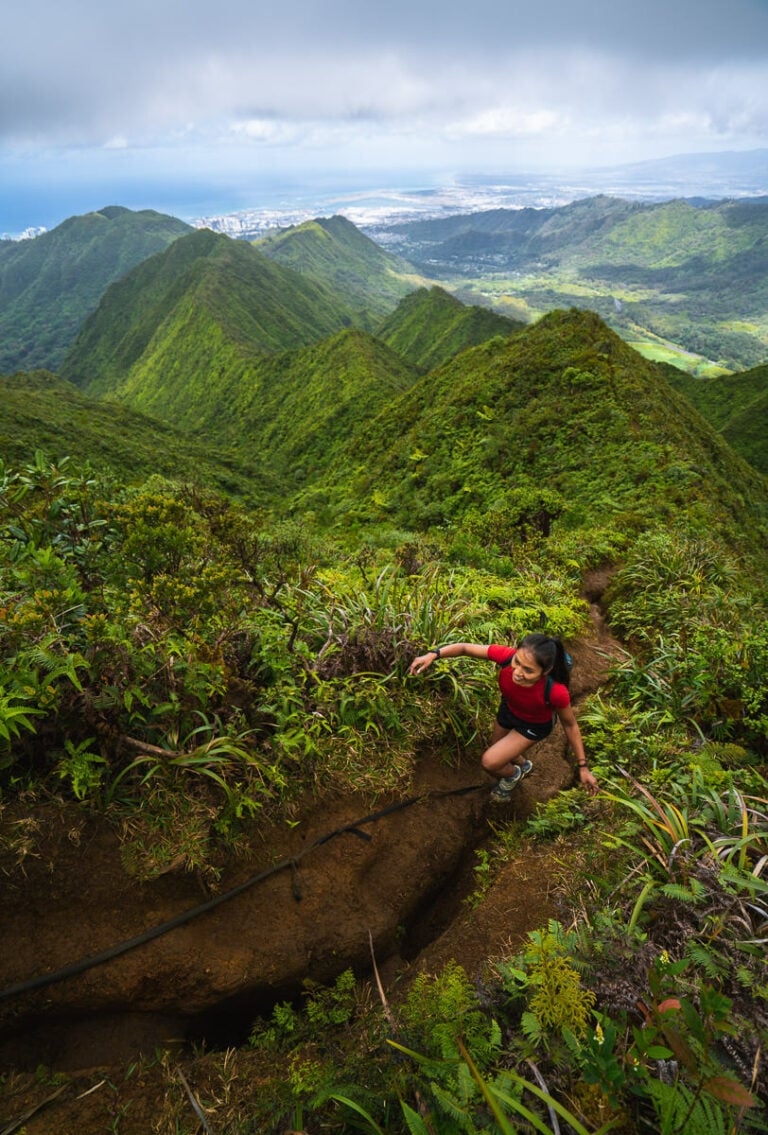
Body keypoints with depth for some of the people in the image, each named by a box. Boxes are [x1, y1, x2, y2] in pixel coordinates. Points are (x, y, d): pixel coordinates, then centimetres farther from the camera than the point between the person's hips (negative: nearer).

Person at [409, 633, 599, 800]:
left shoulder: (556, 691, -43)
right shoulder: (507, 656, -40)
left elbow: (570, 725, -22)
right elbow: (465, 648, -25)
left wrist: (583, 767, -11)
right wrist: (433, 654, -39)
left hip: (534, 725, -4)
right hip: (508, 709, 4)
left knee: (490, 762, -12)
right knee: (498, 752, 26)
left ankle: (513, 775, 25)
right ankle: (523, 765, 62)